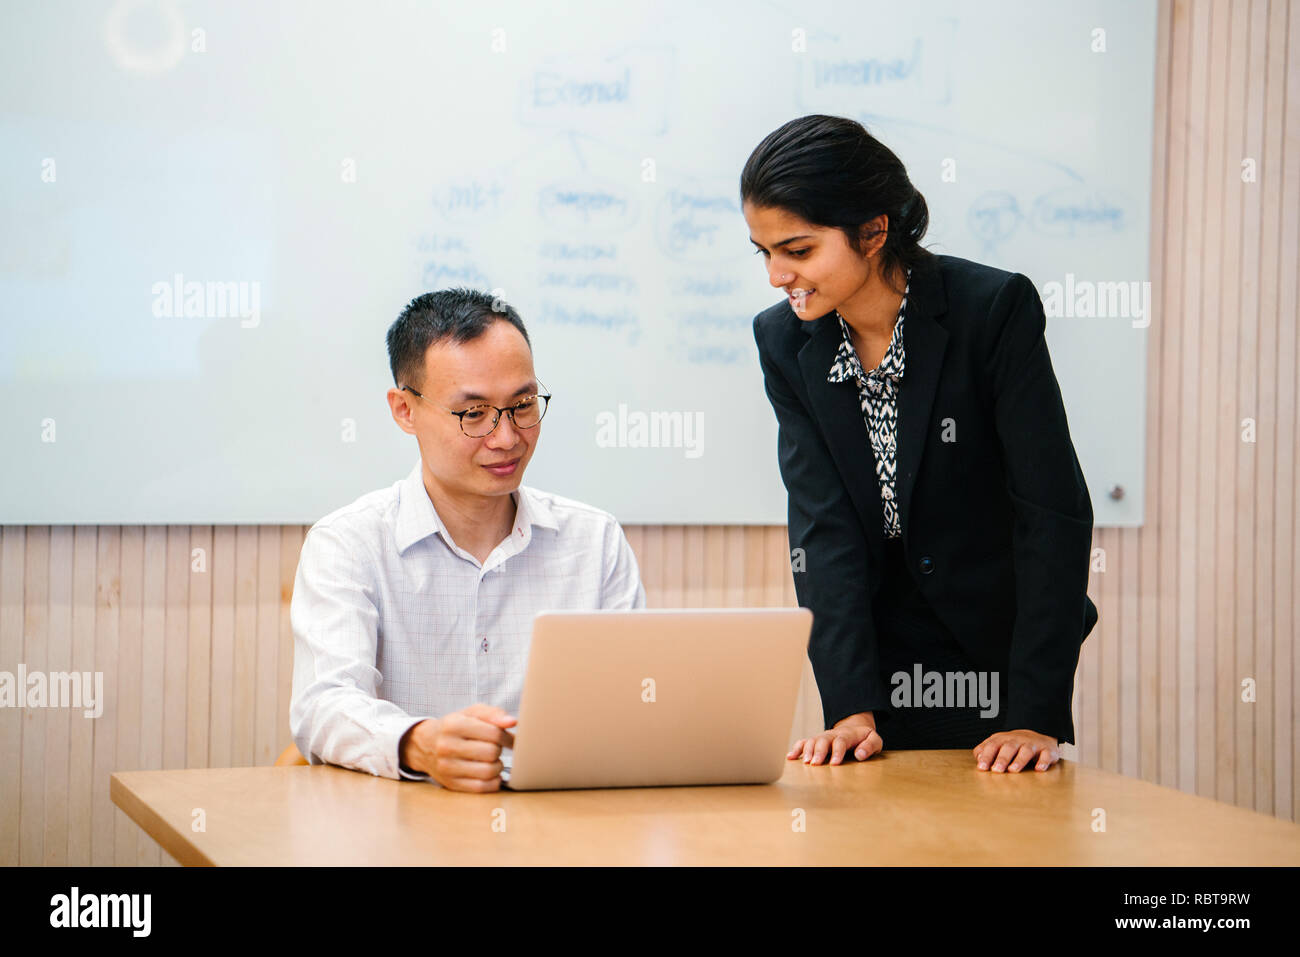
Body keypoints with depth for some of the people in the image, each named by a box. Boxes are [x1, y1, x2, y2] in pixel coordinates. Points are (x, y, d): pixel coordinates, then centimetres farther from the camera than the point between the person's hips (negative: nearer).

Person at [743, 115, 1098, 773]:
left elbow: (1056, 512, -19)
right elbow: (824, 528, -11)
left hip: (1003, 666, -3)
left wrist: (1036, 716, -24)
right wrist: (852, 708, -22)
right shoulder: (784, 341, -5)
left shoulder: (996, 308, -18)